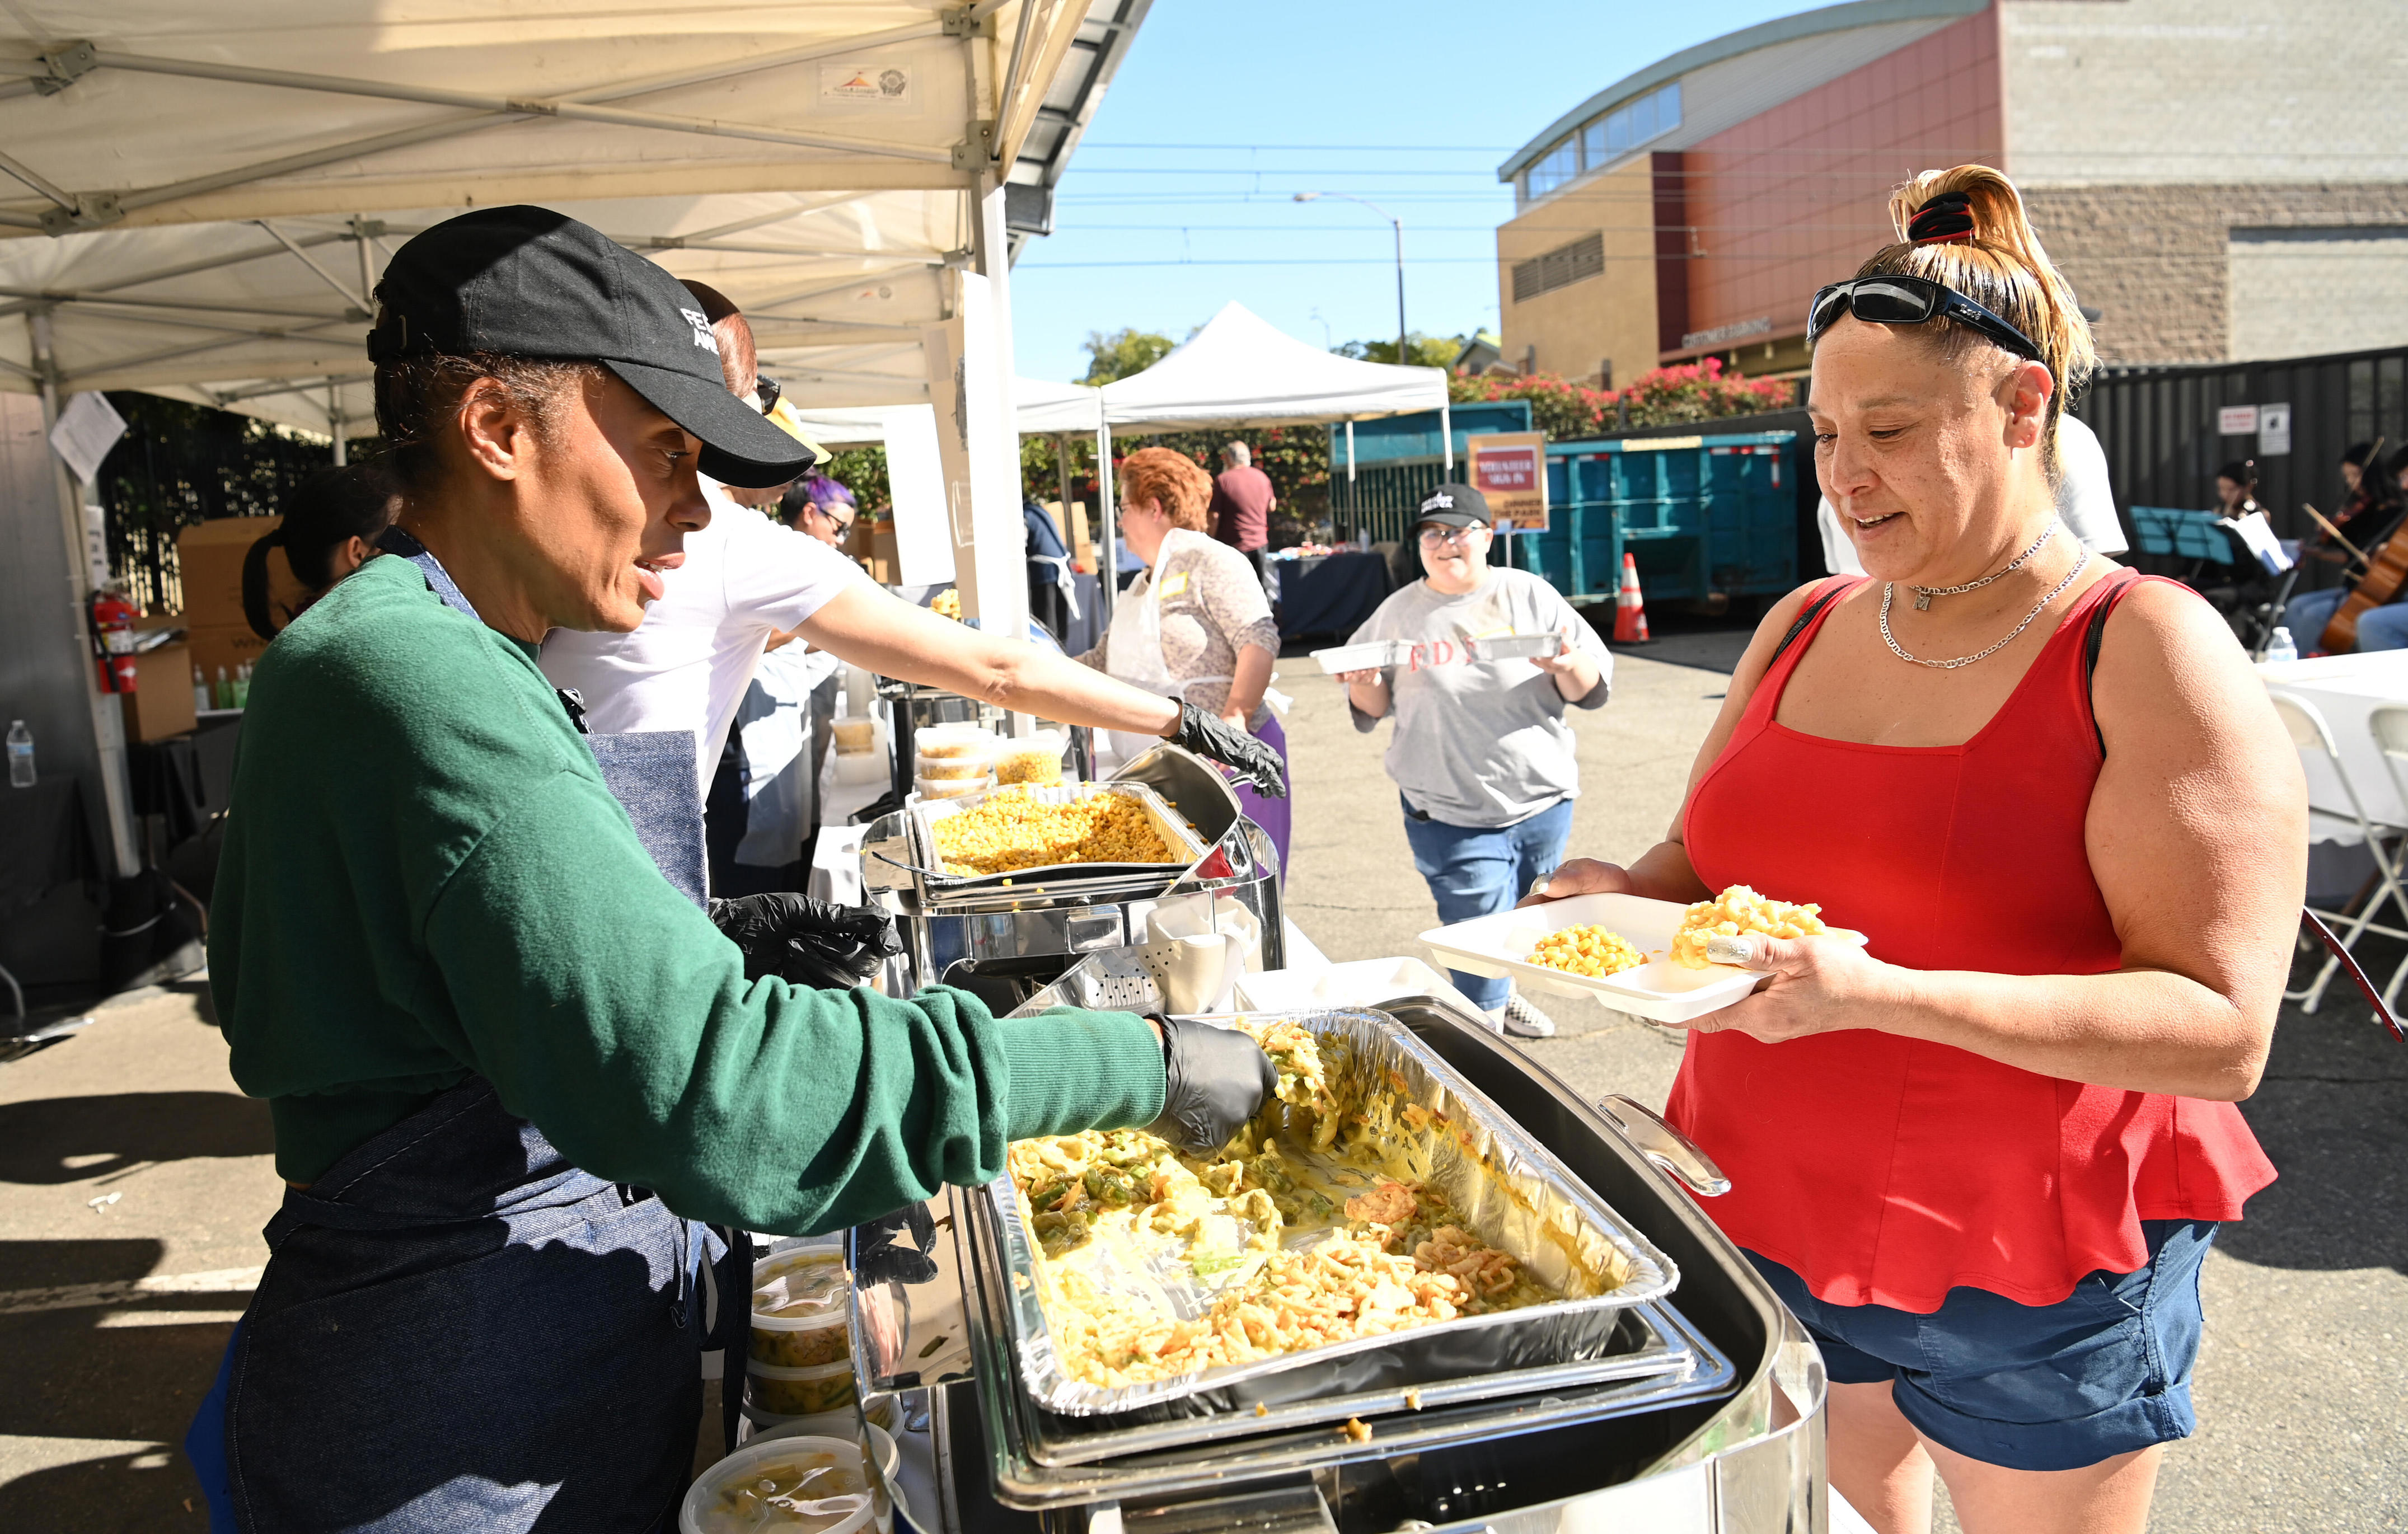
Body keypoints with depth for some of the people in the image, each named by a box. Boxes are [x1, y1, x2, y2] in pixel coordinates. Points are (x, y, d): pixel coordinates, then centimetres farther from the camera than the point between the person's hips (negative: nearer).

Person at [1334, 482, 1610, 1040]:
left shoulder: (1528, 594, 2)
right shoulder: (1398, 613, 4)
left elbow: (1594, 689, 1)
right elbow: (1372, 711, 8)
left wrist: (1567, 665, -21)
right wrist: (1364, 683, -14)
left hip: (1542, 800, 2)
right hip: (1451, 813, -2)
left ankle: (1503, 994, 45)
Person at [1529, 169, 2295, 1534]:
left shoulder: (2147, 654, -14)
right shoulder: (1803, 626, 4)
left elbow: (2220, 1033, -21)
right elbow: (1710, 857, 15)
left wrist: (1880, 992, -32)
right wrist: (1630, 897, -9)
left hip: (2031, 1272, -5)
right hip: (1765, 1224, 5)